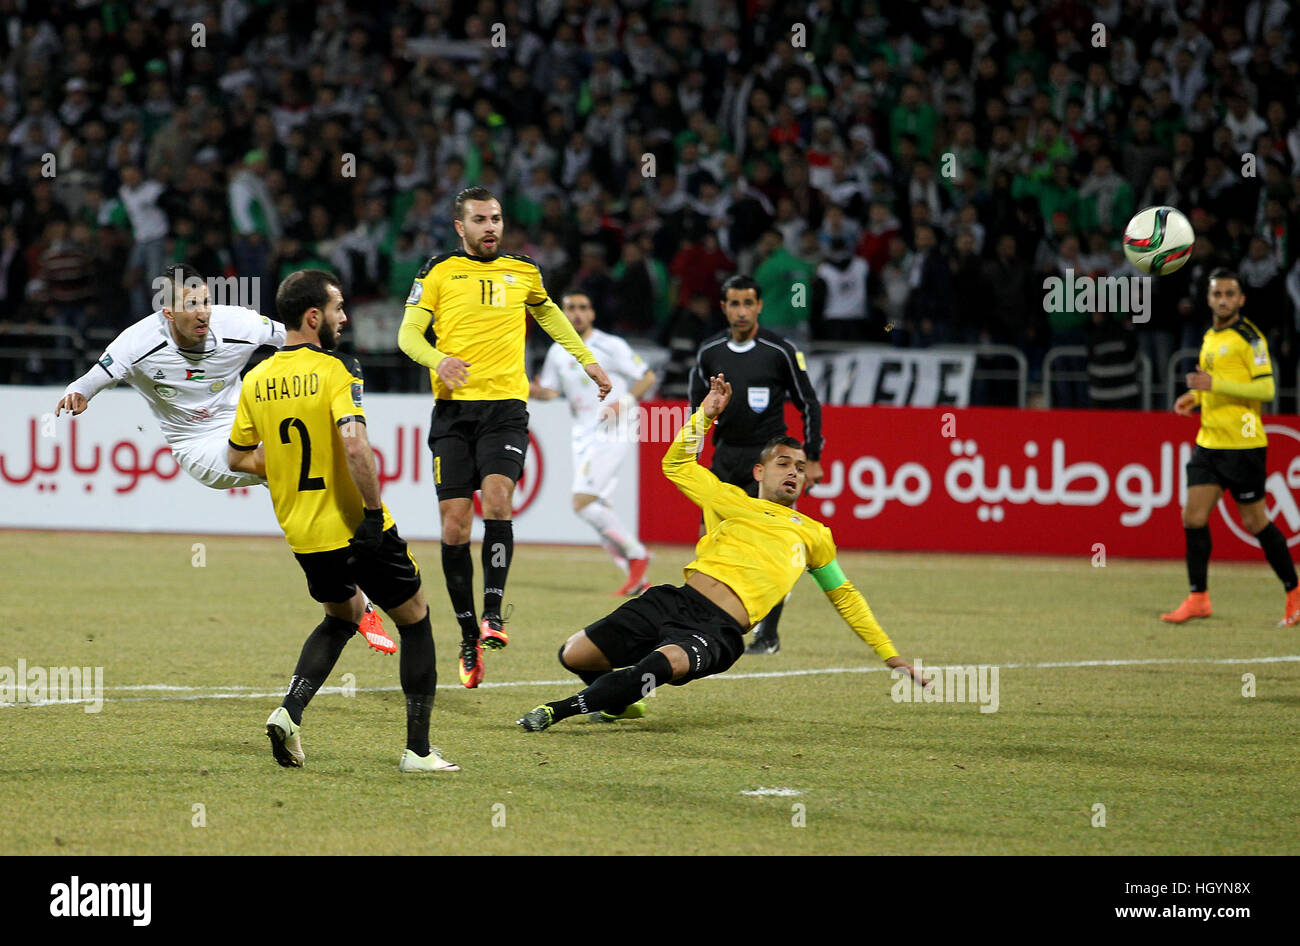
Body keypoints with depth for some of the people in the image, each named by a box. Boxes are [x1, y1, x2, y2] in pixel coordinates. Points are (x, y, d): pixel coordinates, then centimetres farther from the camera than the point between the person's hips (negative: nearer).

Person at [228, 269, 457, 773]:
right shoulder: (335, 371, -15)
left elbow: (234, 457, 12)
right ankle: (418, 749, 10)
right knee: (415, 619, 14)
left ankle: (290, 711, 7)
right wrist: (374, 510, -22)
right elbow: (354, 444, -29)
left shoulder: (256, 380, 4)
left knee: (343, 616, 30)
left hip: (303, 535, 6)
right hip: (355, 528, -6)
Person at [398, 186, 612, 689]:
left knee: (497, 497, -24)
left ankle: (493, 614, -23)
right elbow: (408, 332, 0)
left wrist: (587, 359, 32)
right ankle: (468, 637, 5)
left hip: (505, 408, 1)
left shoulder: (522, 273, 12)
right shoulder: (439, 273, 4)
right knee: (454, 524, -5)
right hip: (453, 410, -1)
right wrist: (437, 359, -21)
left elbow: (548, 313, 32)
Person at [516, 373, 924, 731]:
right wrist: (705, 415, 14)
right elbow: (677, 464, 25)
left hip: (719, 630, -2)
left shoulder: (813, 535, 24)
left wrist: (890, 655, 32)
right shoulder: (734, 502, 22)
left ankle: (562, 709, -29)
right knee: (573, 655, -8)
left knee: (665, 662, -38)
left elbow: (845, 596, 33)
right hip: (677, 601, 2)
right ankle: (615, 702, 25)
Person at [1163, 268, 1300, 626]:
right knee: (1193, 516, -1)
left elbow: (1266, 388, -16)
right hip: (1209, 441, 7)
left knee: (1255, 522, -2)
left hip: (1242, 444, -7)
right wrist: (1195, 396, 8)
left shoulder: (1249, 336, -10)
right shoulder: (1210, 338, 14)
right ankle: (1198, 598, 6)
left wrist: (1215, 384, -22)